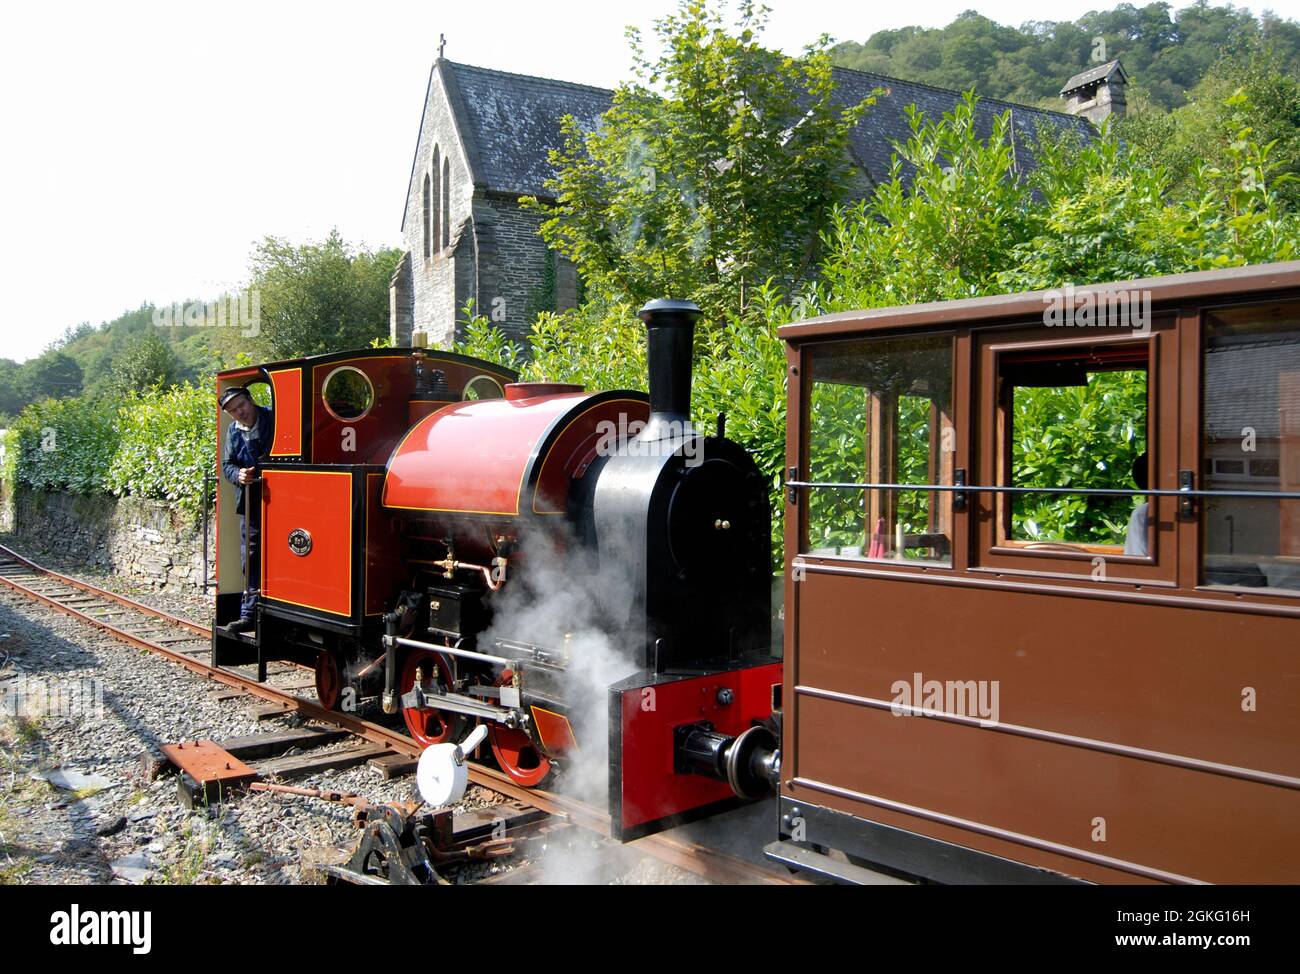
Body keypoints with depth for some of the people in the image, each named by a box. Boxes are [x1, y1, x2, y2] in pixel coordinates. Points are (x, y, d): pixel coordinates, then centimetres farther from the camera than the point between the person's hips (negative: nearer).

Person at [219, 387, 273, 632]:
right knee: (250, 557, 8)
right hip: (250, 502, 6)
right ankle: (250, 614, 14)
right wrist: (238, 474, -13)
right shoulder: (233, 431, 11)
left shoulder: (274, 421, -7)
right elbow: (226, 464, 10)